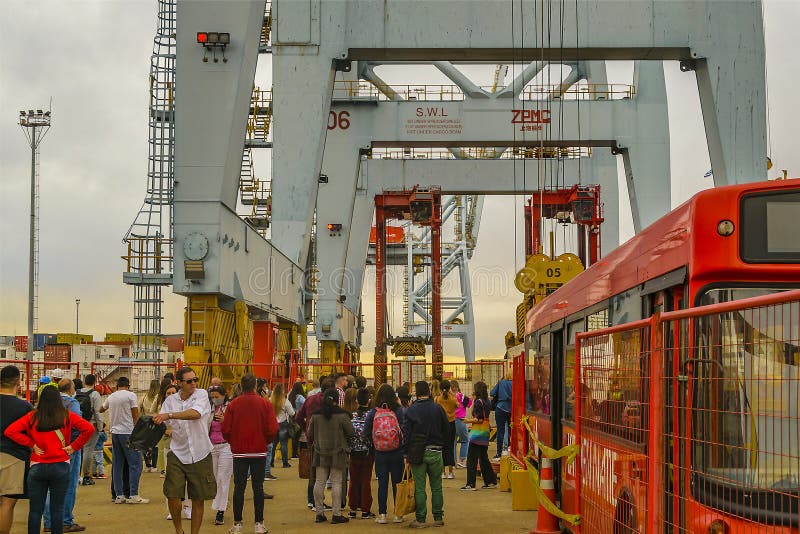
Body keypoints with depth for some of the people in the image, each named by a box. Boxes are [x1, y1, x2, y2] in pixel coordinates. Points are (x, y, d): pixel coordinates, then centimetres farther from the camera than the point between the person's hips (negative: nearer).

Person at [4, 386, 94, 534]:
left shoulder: (32, 417, 0)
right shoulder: (67, 416, -2)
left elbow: (10, 431, -7)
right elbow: (89, 428, -9)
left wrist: (32, 444, -2)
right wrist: (74, 447, -1)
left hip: (37, 467, 0)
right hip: (61, 466, 0)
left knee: (35, 509, 7)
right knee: (57, 509, 6)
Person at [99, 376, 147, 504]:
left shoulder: (111, 397, 11)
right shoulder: (131, 395, -5)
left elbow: (101, 409, 30)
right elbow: (136, 416, -7)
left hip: (114, 432, 6)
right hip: (128, 433, -6)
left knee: (117, 465, 10)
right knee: (135, 464, -3)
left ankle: (119, 495, 10)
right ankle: (133, 495, -9)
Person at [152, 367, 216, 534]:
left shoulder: (201, 394, -5)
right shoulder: (171, 400, 4)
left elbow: (196, 413, -24)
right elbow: (160, 423, 0)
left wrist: (168, 415, -29)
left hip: (199, 455, -1)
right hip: (177, 454, 1)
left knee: (198, 499, 6)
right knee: (173, 496, -6)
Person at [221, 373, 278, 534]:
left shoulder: (233, 404, -6)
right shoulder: (265, 404, -6)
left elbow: (225, 429, -6)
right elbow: (272, 429, -8)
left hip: (239, 452, 0)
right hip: (259, 452, 0)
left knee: (239, 487, 6)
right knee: (258, 487, 6)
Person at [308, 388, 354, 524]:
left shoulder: (316, 415, 0)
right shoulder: (341, 415, -11)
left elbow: (310, 434, 7)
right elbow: (350, 432, -5)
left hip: (320, 453, 3)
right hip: (337, 453, -3)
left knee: (319, 482, 8)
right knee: (336, 483, 1)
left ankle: (319, 513, 11)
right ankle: (336, 514, 1)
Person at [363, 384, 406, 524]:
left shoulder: (372, 413, -7)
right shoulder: (400, 411, -10)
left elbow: (366, 433, -2)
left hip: (380, 454, 0)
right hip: (397, 454, 0)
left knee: (382, 484, 8)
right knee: (397, 483, 9)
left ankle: (382, 514, 9)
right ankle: (398, 514, 14)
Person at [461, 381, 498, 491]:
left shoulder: (479, 401, -15)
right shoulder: (486, 401, 11)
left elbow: (479, 419, -18)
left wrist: (468, 421, -8)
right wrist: (473, 400, 15)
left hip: (478, 432, -9)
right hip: (485, 432, 9)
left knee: (471, 458, -5)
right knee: (483, 458, 16)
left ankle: (470, 484, -6)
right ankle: (491, 481, 19)